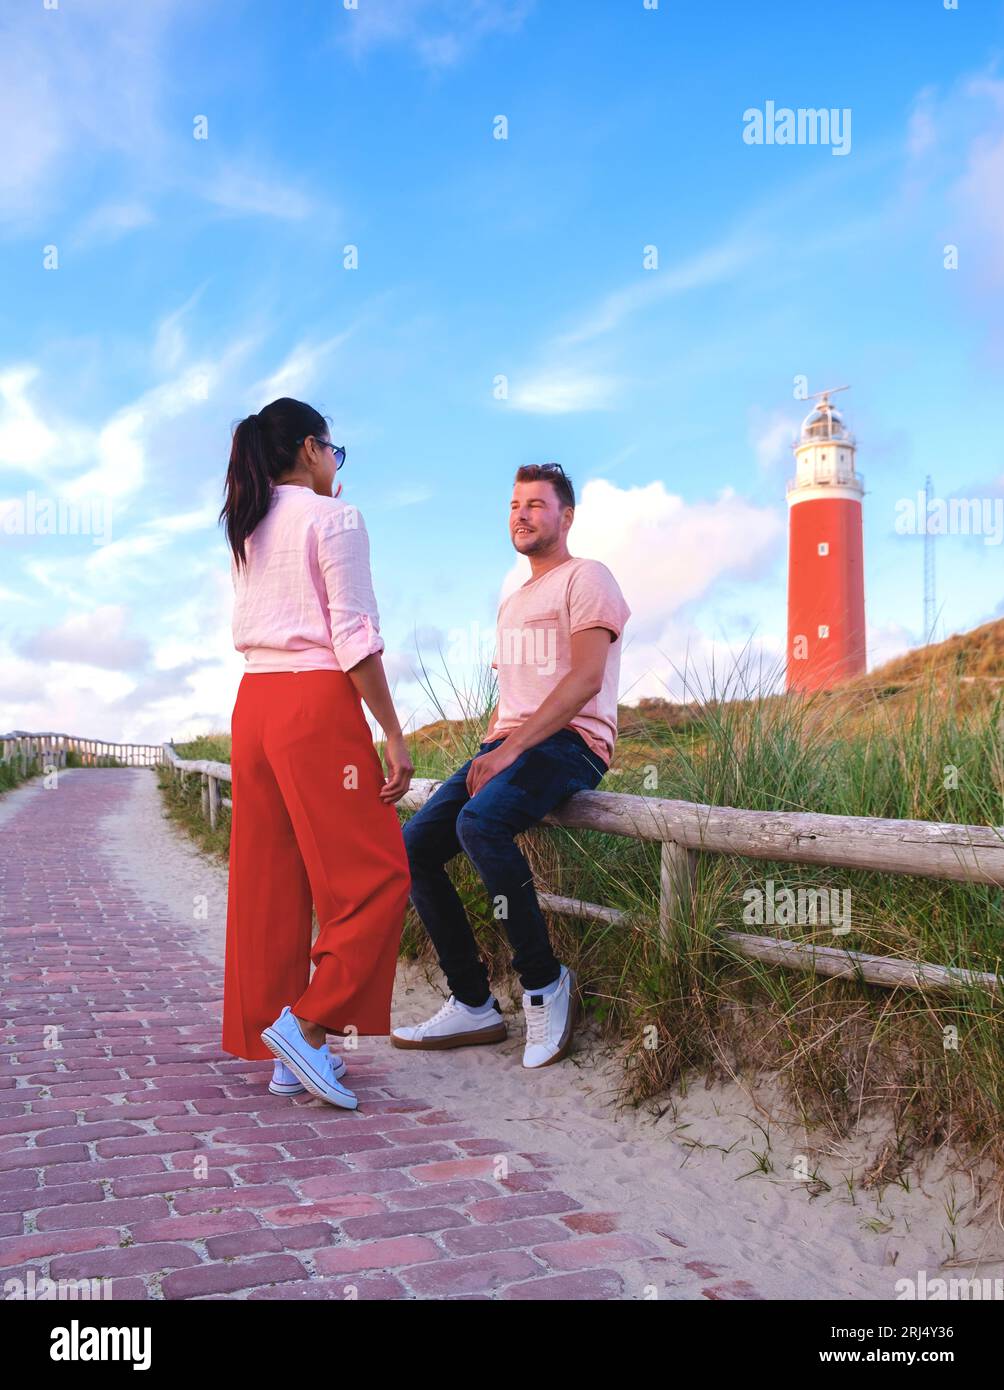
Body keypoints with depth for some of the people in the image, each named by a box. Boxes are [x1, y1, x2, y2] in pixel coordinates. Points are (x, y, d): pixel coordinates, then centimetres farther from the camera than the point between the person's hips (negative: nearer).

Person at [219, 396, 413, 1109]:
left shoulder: (248, 530, 18)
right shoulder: (334, 518, -5)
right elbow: (356, 639, -12)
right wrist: (394, 735, -11)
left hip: (254, 702, 8)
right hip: (317, 703, -8)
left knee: (269, 881, 9)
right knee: (374, 875, 0)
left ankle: (280, 1053, 15)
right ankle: (307, 1022, -6)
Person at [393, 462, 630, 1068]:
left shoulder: (586, 577, -1)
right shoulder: (512, 602, 27)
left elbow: (585, 680, -14)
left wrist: (511, 749, -22)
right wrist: (486, 752, 10)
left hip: (571, 741, -8)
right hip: (508, 745, 9)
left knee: (479, 822, -35)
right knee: (415, 845, -7)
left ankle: (545, 983, -19)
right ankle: (474, 1006, -1)